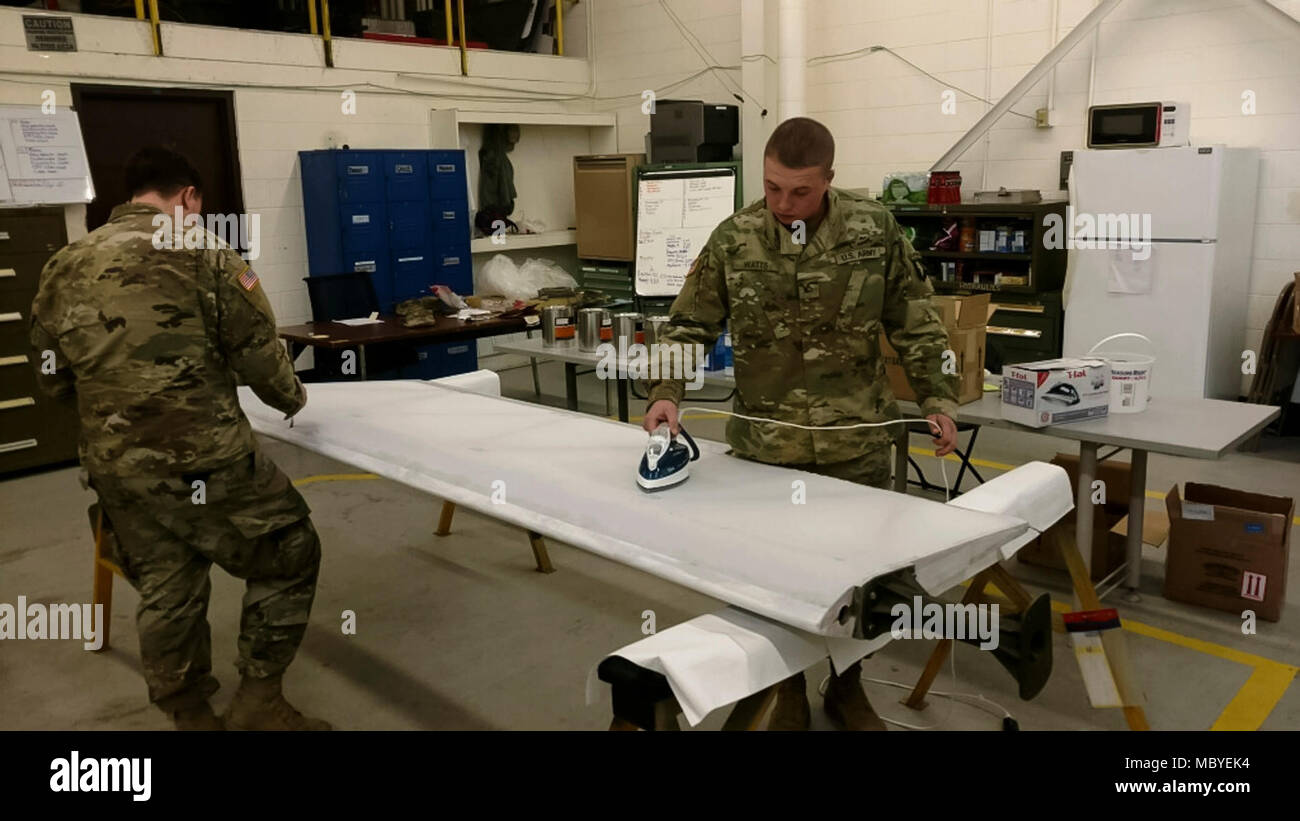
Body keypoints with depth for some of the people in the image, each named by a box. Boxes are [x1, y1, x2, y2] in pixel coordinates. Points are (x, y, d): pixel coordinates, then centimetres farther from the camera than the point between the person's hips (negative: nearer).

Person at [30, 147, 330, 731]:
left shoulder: (64, 266, 9)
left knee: (165, 594, 18)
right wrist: (291, 398, 14)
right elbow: (256, 349, -5)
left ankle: (190, 716, 33)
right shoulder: (201, 251, -6)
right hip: (206, 460, -6)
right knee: (289, 557, 12)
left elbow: (54, 380, 14)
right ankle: (258, 701, 17)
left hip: (115, 468, 6)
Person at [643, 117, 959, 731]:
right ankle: (788, 697, 32)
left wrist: (937, 398, -1)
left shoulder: (874, 230, -4)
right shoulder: (733, 239, -4)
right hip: (765, 444, 0)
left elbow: (914, 324, 3)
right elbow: (690, 325, 0)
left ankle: (847, 688, 36)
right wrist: (668, 392, -14)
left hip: (856, 441, 1)